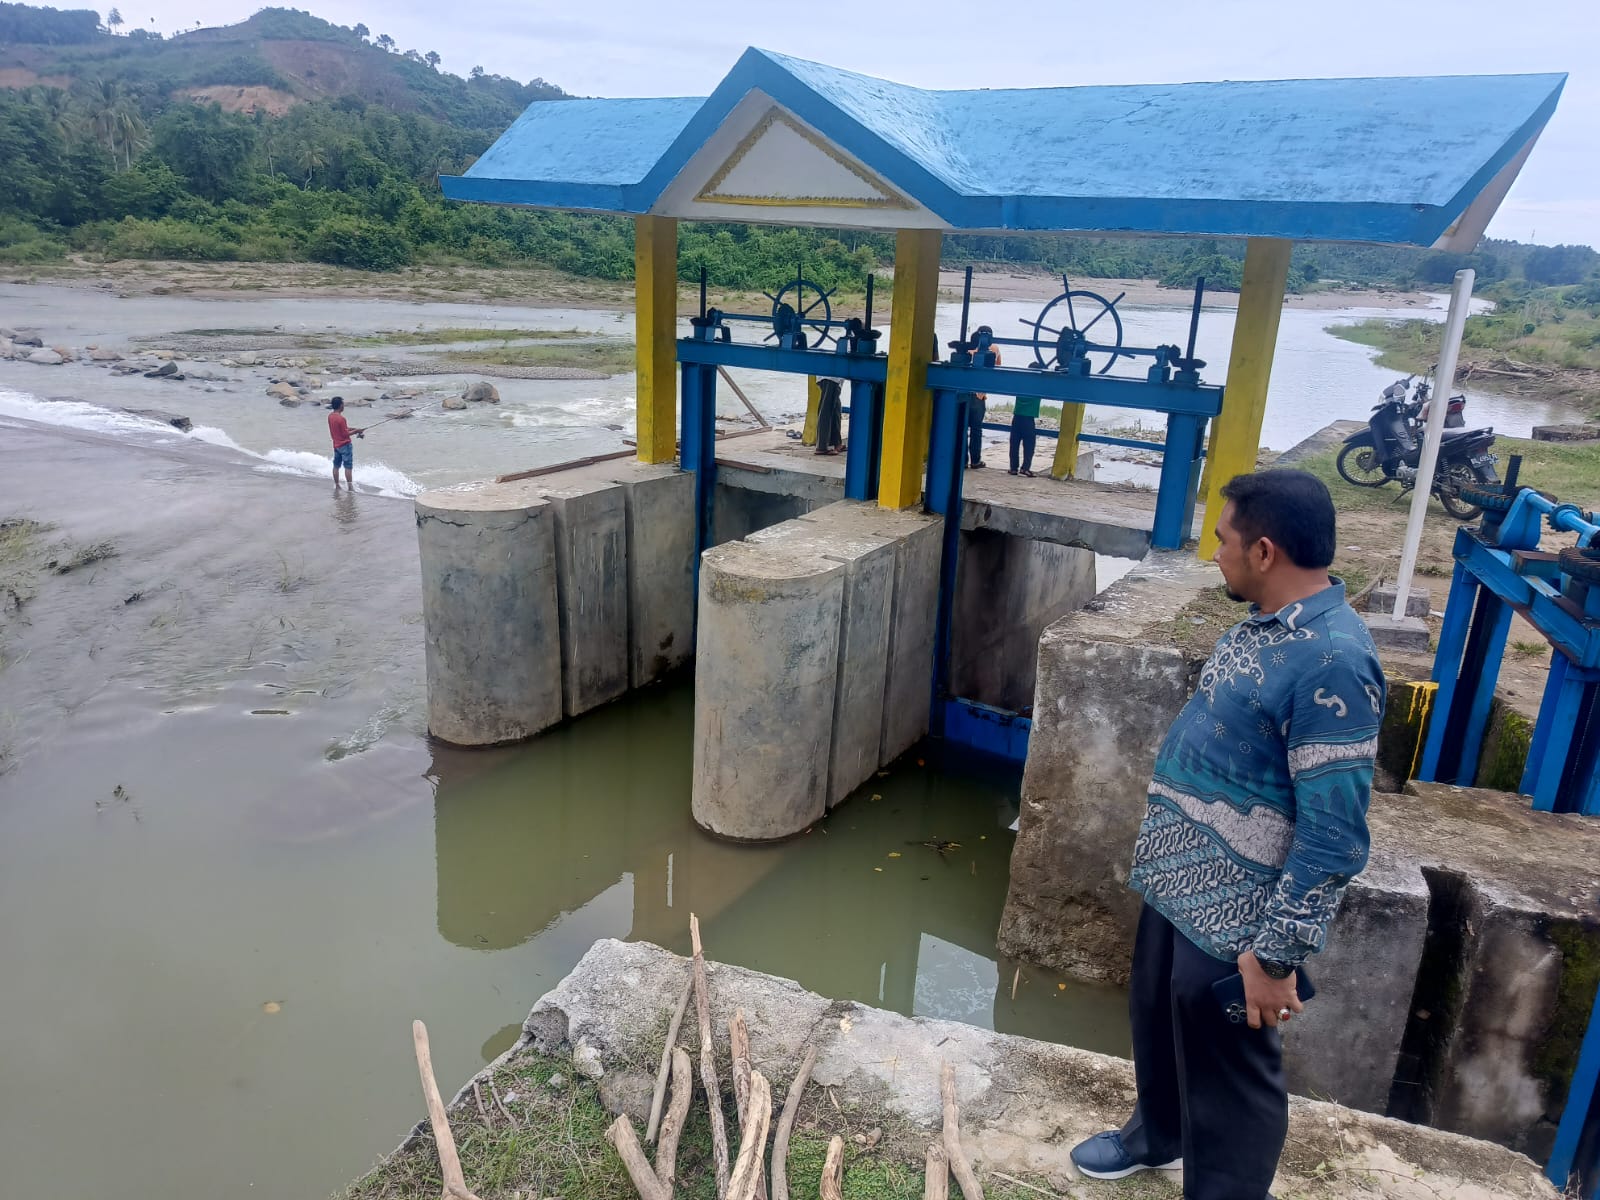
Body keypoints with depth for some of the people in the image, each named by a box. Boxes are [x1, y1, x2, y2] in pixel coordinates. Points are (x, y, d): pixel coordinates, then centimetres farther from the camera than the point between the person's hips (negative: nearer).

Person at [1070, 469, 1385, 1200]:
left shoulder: (1332, 660, -27)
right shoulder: (1266, 623, 3)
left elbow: (1333, 835, -26)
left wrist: (1276, 953, -22)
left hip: (1233, 919, -10)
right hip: (1176, 882, 10)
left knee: (1228, 1077, 11)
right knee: (1157, 1023, 28)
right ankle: (1155, 1135, 53)